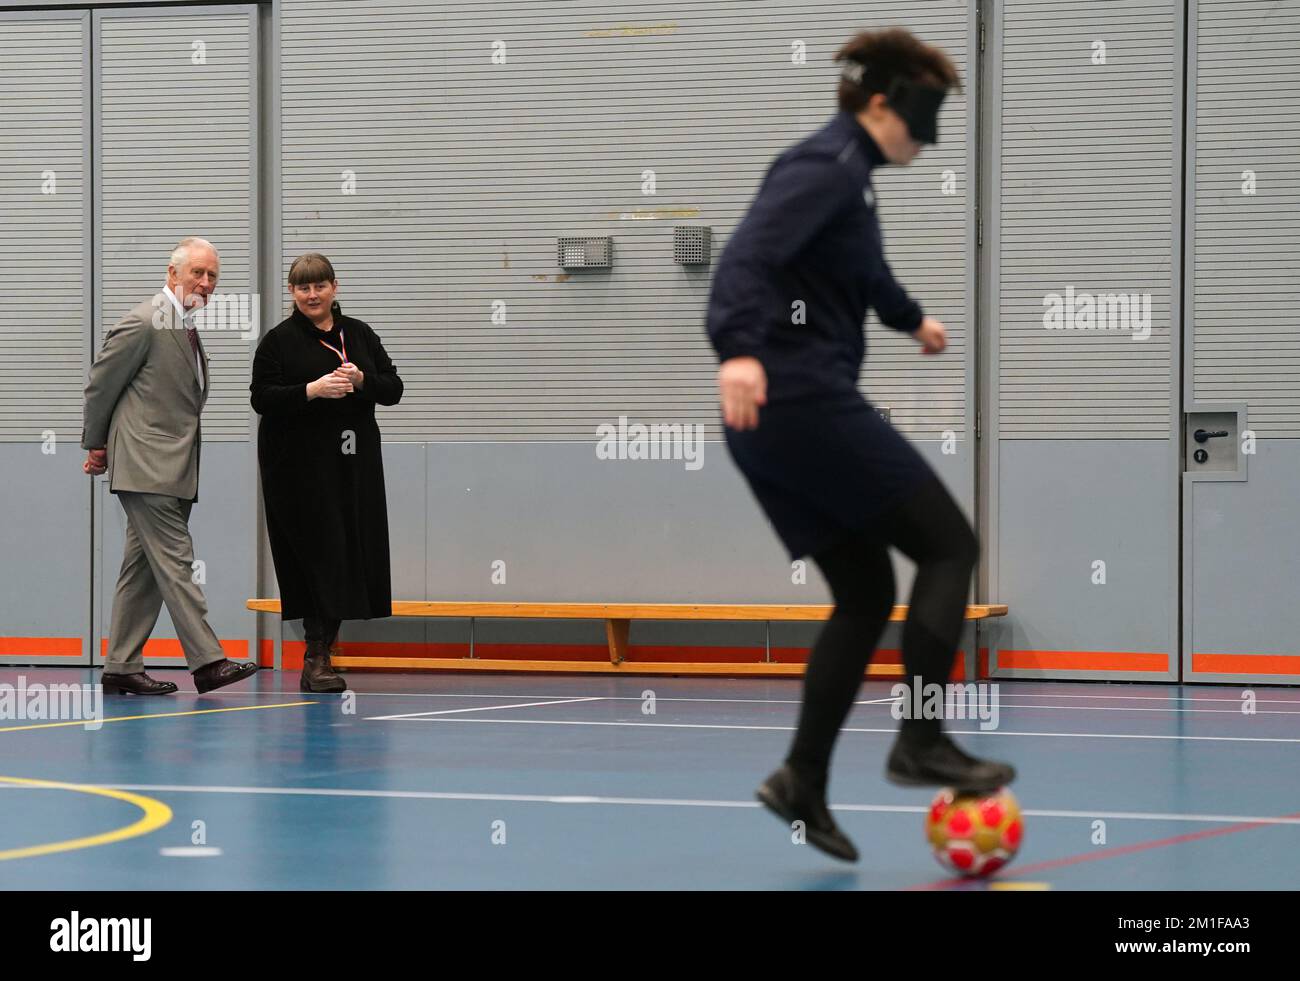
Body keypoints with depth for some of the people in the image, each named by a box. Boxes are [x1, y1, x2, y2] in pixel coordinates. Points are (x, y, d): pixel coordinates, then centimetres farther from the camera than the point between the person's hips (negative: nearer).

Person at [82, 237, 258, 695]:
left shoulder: (186, 330, 18)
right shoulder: (144, 324, -10)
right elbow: (101, 384, -5)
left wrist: (104, 448, 19)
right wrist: (96, 446, 4)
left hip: (172, 468, 9)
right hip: (147, 466, -9)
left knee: (143, 569, 9)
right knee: (174, 562, -12)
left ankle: (121, 668, 13)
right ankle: (207, 661, -16)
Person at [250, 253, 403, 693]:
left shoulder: (360, 334, 12)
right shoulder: (279, 340, 0)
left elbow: (393, 389, 10)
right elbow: (262, 397, -7)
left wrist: (362, 381, -10)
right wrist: (311, 390, -20)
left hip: (353, 465, 5)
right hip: (300, 467, -4)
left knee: (349, 554, 3)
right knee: (319, 554, -10)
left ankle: (319, 652, 12)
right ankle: (316, 659, -8)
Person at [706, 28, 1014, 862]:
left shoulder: (851, 175, 21)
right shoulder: (828, 167, -10)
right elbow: (751, 254, -27)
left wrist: (911, 318, 63)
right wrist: (739, 349, -44)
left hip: (777, 418, 10)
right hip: (807, 402, -10)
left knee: (865, 594, 11)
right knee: (949, 543, -3)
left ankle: (804, 780, 7)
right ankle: (921, 742, -6)